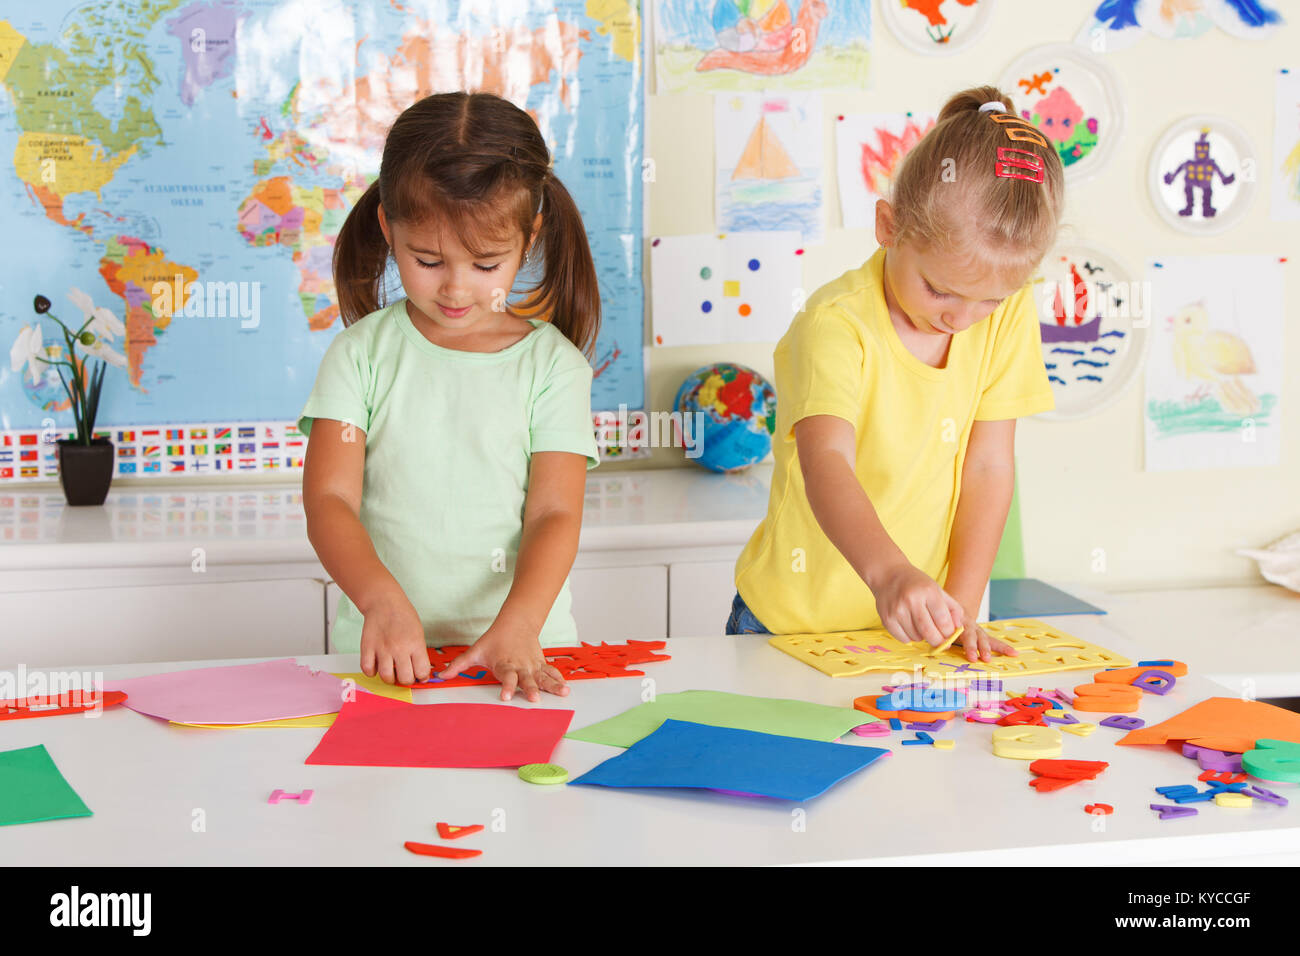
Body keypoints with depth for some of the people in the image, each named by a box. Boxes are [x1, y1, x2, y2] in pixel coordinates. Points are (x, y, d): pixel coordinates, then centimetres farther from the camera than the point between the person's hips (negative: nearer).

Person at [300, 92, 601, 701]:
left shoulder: (552, 364, 5)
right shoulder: (361, 354, 5)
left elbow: (554, 515, -2)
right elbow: (328, 501, -3)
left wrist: (517, 627, -19)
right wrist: (383, 600, -21)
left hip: (521, 649, 0)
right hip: (384, 656, 0)